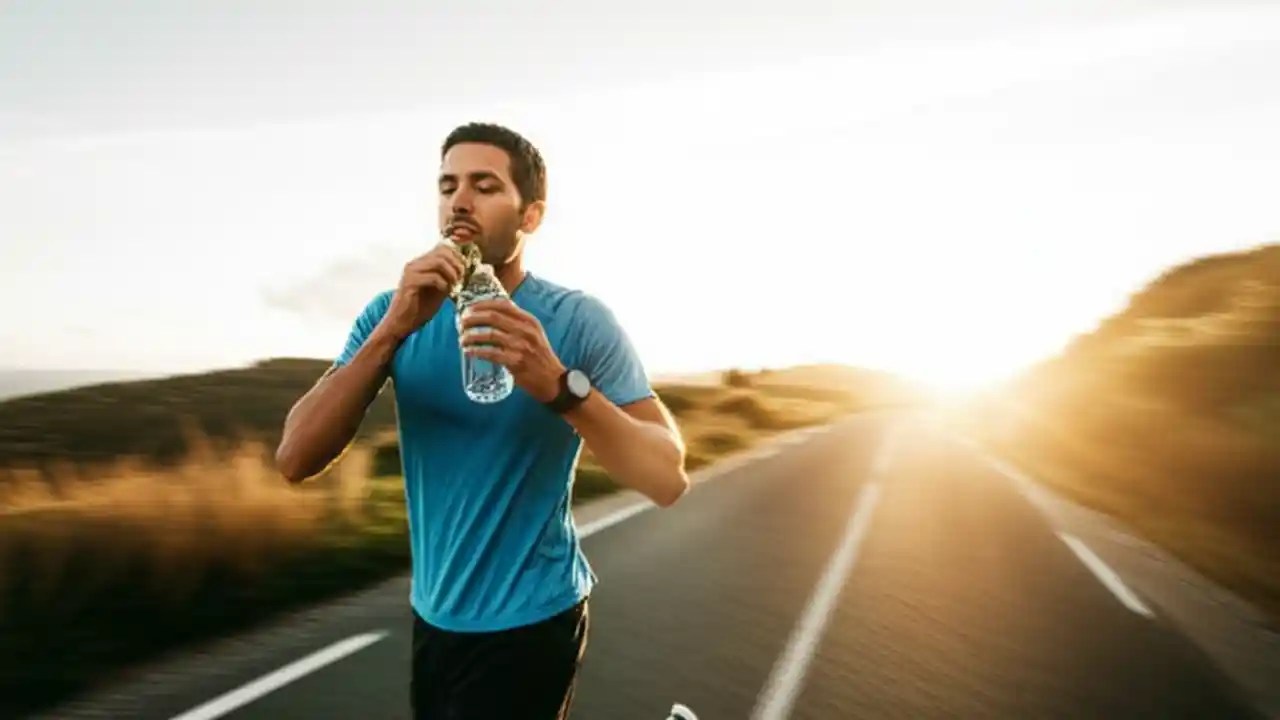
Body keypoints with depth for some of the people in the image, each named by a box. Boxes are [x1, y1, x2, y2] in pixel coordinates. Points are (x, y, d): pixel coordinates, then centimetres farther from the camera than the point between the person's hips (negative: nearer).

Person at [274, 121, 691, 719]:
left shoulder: (579, 320, -17)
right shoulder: (393, 312, -6)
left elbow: (667, 480, -21)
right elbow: (295, 461, -14)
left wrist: (559, 385, -36)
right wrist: (392, 330, -26)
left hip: (529, 622, -4)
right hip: (431, 615, 5)